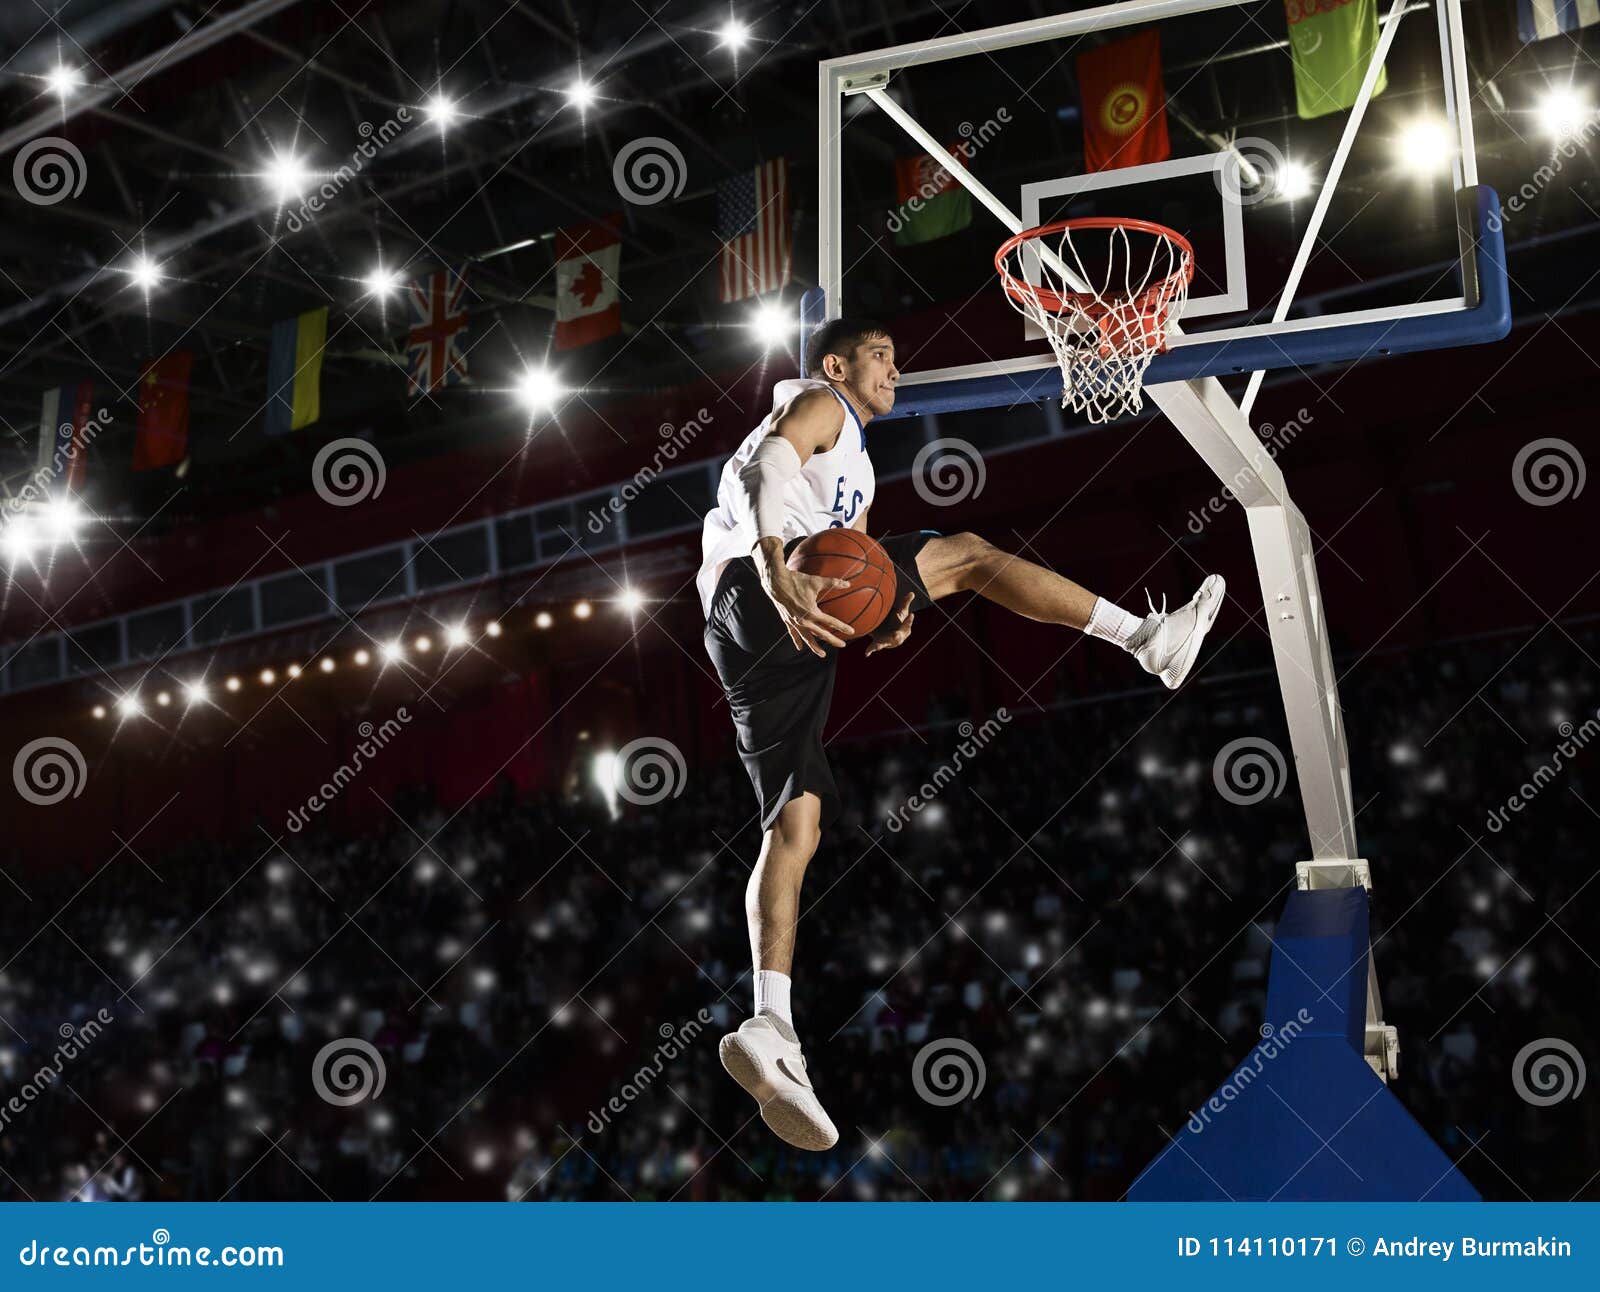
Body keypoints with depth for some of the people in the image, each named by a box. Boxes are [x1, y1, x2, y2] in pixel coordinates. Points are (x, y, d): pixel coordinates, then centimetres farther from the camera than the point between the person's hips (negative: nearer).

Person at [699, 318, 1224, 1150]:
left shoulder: (857, 472, 39)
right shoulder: (816, 404, 12)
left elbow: (845, 566, 30)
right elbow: (766, 469, -10)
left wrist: (881, 626, 6)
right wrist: (780, 573, -29)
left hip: (748, 641, 9)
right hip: (759, 589, -9)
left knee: (795, 826, -3)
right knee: (966, 553, -4)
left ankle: (769, 1024, -14)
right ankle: (1147, 639, -2)